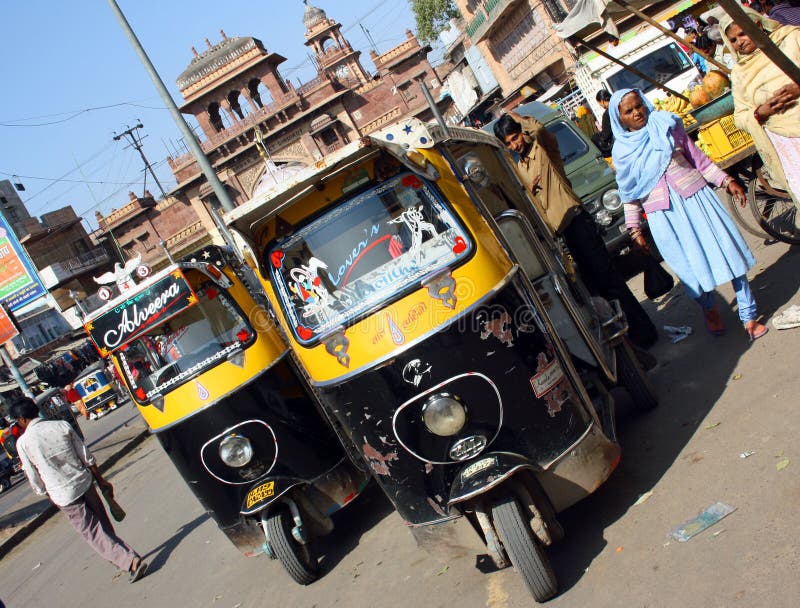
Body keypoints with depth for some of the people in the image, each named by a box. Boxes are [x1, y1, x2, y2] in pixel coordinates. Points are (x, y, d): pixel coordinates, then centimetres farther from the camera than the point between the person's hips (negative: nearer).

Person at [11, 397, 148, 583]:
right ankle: (119, 554, 33)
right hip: (84, 482, 4)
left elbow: (35, 480, -3)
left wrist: (50, 497, 14)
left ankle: (131, 561, -7)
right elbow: (87, 457, 3)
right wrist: (101, 481, 13)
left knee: (93, 533, 2)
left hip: (63, 495, -4)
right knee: (104, 524, 22)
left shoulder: (23, 443, -10)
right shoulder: (61, 425, -1)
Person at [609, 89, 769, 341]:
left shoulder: (666, 126, 5)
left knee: (724, 247, -1)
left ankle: (748, 316, 6)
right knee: (692, 265, 3)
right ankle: (710, 310, 27)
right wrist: (634, 230, 4)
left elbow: (698, 158, 8)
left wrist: (726, 181, 2)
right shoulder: (621, 151, 3)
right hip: (663, 215, -1)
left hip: (694, 196, 1)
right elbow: (629, 195, 7)